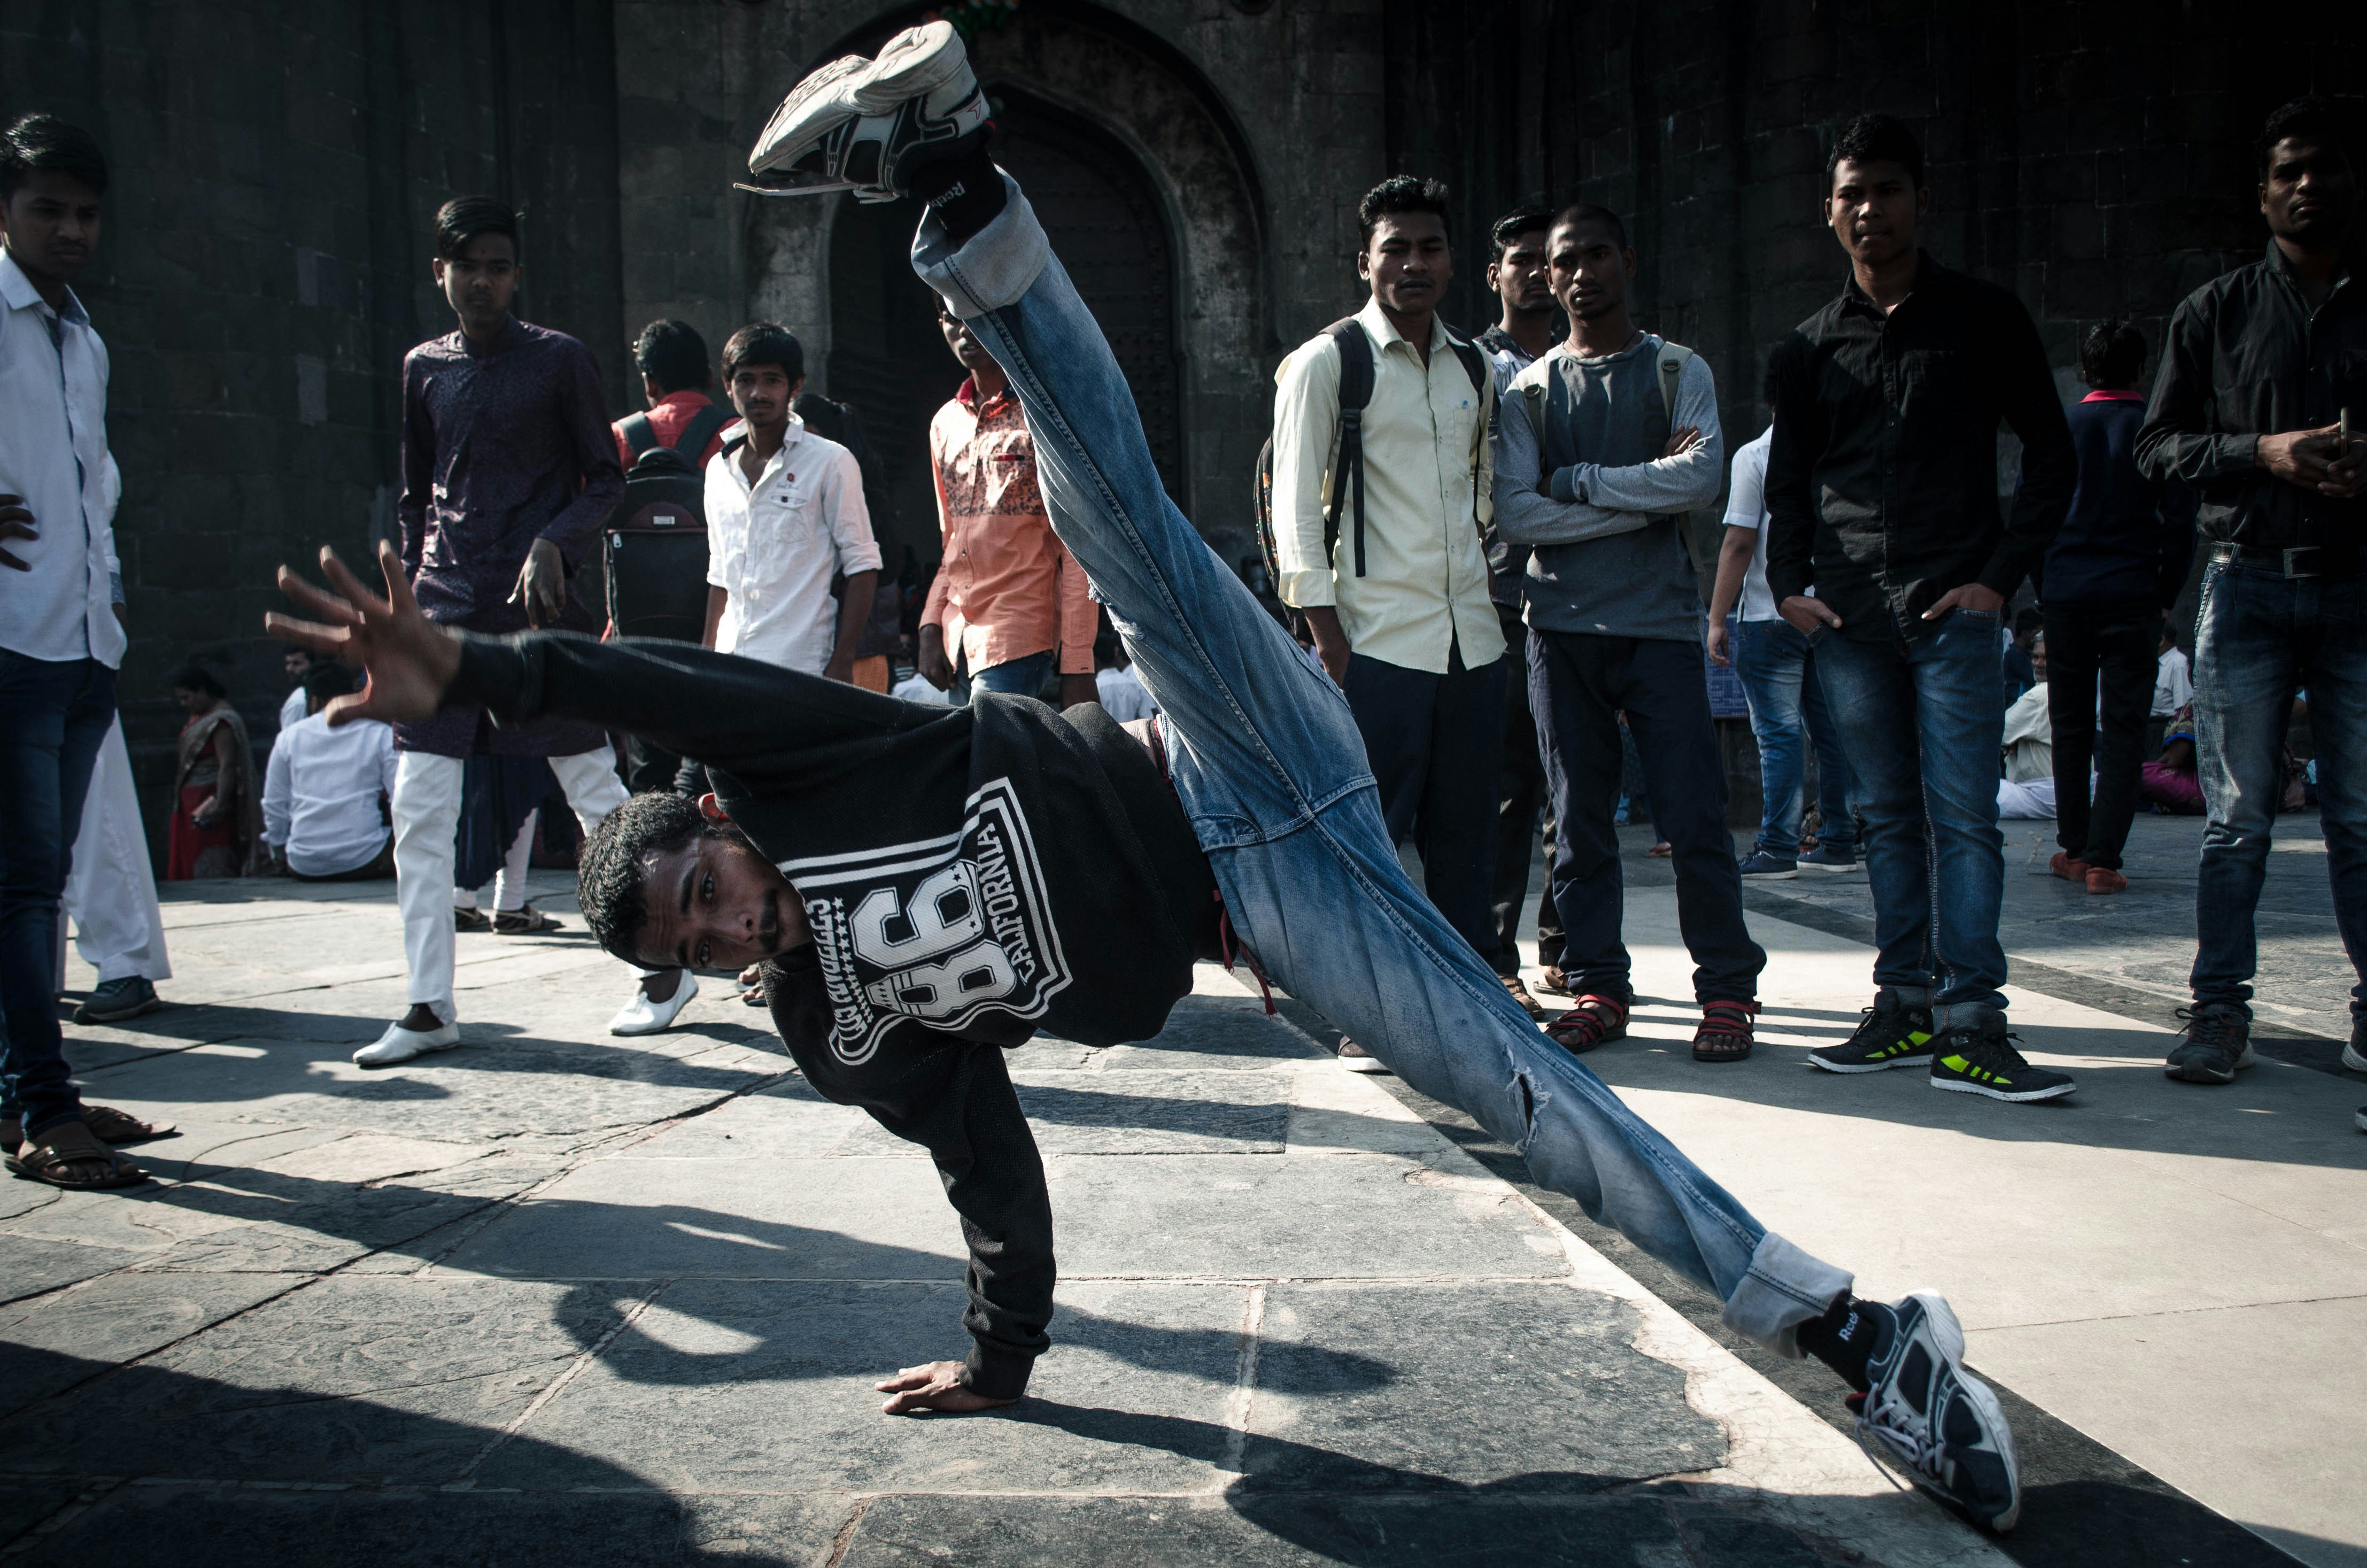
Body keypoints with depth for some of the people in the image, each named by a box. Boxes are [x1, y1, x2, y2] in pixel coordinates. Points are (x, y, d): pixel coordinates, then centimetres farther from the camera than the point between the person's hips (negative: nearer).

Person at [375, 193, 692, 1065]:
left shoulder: (558, 361, 1)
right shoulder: (424, 368, 13)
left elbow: (605, 480, 2)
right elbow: (415, 493, 20)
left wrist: (554, 543, -15)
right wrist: (411, 586, 12)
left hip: (536, 608, -4)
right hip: (447, 609, 4)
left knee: (597, 796, 1)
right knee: (418, 810, -2)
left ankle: (666, 968, 16)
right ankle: (430, 1009, 6)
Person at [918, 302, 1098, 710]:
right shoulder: (945, 424, 18)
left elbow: (1077, 551, -6)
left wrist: (1077, 668, -11)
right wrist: (931, 627, 8)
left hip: (1019, 635, -6)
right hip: (958, 638, 6)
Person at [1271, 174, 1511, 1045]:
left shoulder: (1474, 370, 16)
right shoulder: (1325, 362, -2)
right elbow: (1295, 506, -6)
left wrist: (1490, 596, 17)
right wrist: (1325, 631, -11)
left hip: (1472, 636, 6)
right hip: (1376, 640, -5)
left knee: (1467, 832, 10)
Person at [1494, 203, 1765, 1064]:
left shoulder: (1679, 370, 9)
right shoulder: (1530, 389, 12)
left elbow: (1702, 475, -9)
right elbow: (1514, 513, -2)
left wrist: (1577, 482, -6)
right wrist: (1646, 499, -6)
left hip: (1660, 620, -2)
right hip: (1562, 627, 2)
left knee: (1693, 814, -4)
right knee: (1580, 819, 4)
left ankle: (1728, 991, 6)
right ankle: (1597, 988, 13)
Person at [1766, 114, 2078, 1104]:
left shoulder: (1982, 319, 7)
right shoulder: (1810, 349, 14)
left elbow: (2052, 455, 7)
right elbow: (1788, 483, 19)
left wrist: (2002, 577, -4)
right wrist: (1789, 583, 3)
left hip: (1953, 611, -3)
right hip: (1846, 617, 3)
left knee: (1963, 815, -8)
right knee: (1889, 817, 6)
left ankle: (1968, 1028, -7)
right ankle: (1906, 1008, 11)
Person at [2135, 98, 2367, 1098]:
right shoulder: (2216, 312, 11)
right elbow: (2158, 446, 7)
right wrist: (2265, 451, -10)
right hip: (2248, 584, -1)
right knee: (2237, 816, 0)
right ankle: (2221, 1011, 5)